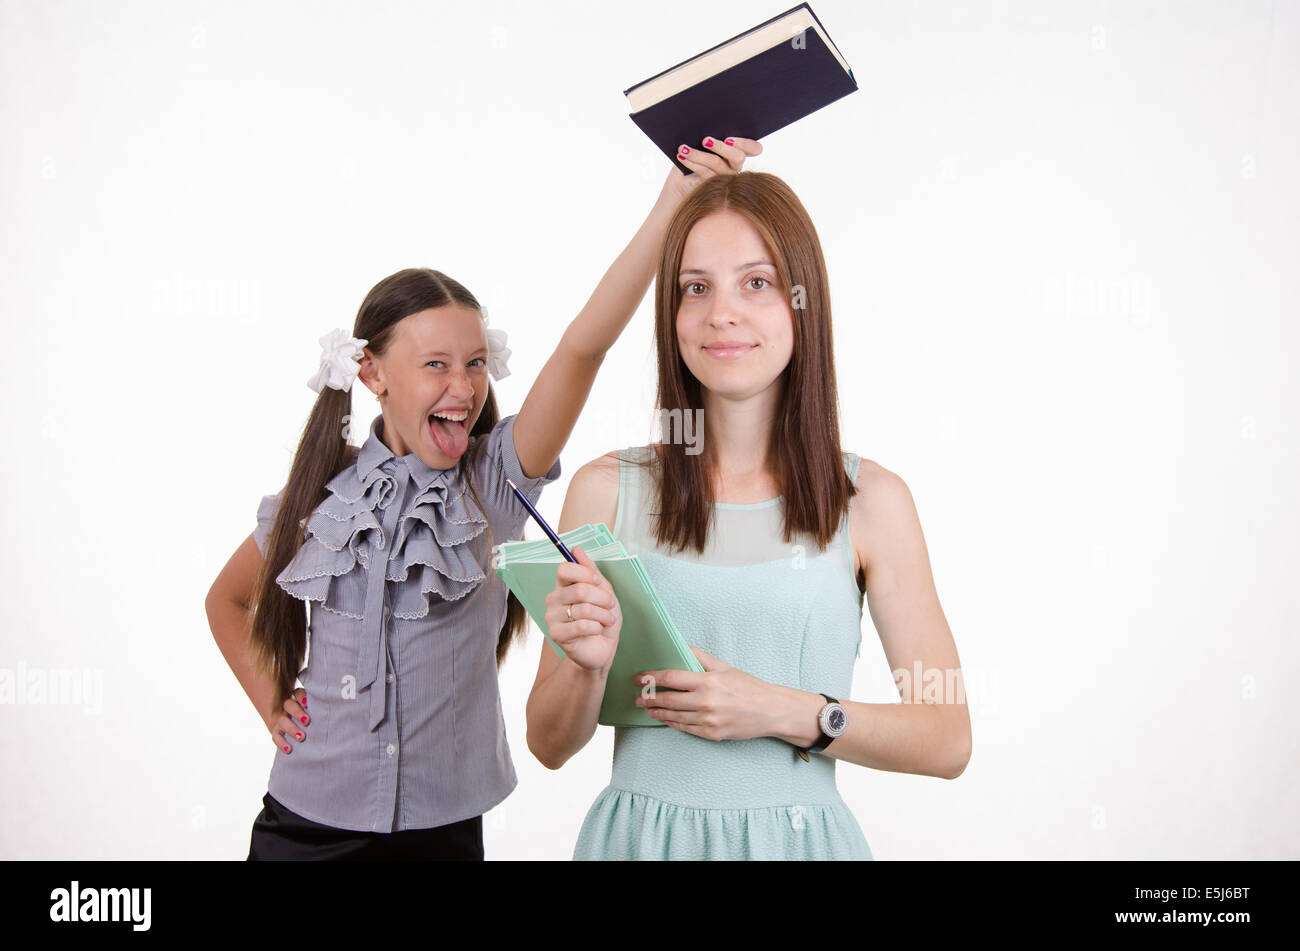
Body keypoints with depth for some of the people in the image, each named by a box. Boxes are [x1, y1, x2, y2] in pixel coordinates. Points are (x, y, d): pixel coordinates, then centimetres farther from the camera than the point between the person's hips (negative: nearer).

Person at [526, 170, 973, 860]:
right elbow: (550, 745, 0)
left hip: (798, 837, 0)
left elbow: (947, 740, -4)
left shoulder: (870, 500, -7)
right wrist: (588, 666, -19)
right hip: (639, 834, 1)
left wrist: (784, 713, -16)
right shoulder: (606, 489, -5)